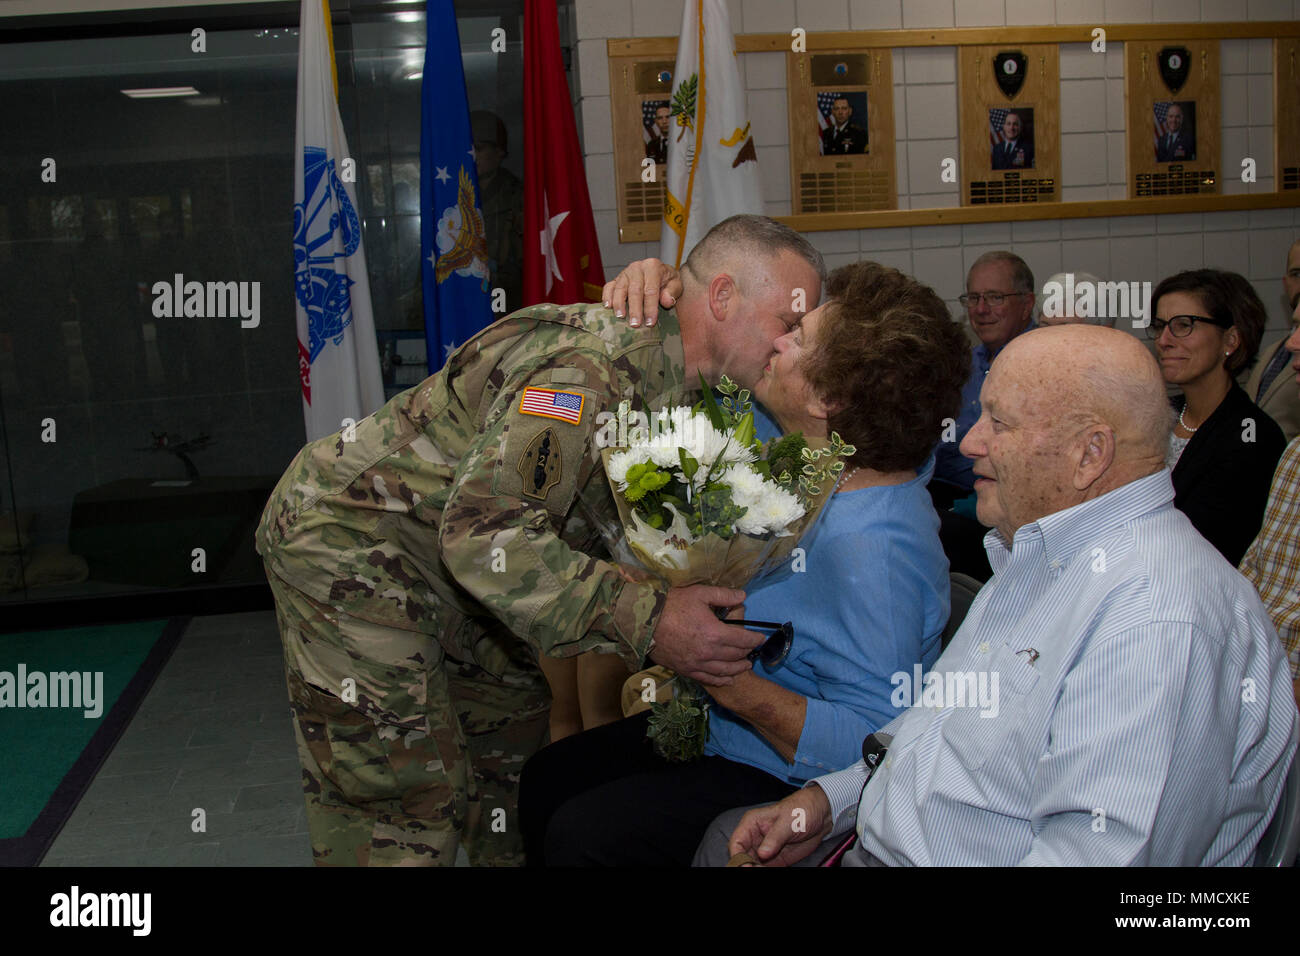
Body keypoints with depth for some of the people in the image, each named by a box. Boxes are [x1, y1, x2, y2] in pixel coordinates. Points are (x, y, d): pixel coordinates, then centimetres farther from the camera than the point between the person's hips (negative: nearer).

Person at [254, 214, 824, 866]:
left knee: (515, 731, 16)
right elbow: (485, 530, -39)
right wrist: (645, 622, -42)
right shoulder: (590, 367, -31)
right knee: (408, 787, -9)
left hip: (447, 561, 10)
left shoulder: (670, 379, 3)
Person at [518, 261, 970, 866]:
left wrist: (727, 679, -38)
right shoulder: (811, 461, -5)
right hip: (723, 725, 9)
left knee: (580, 835, -20)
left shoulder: (871, 550, -33)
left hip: (789, 783, -9)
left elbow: (875, 746, -33)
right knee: (545, 779, 11)